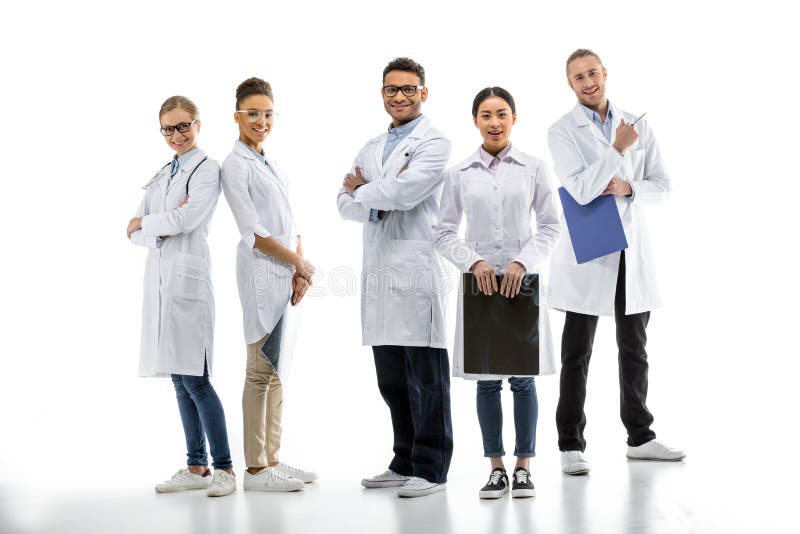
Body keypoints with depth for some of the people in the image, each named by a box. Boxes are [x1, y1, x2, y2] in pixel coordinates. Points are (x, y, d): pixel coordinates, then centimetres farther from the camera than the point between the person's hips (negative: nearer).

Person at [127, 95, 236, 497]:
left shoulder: (206, 169, -1)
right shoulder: (161, 176, 20)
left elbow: (186, 220, -14)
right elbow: (135, 233, 12)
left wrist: (144, 222, 2)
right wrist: (166, 221, -7)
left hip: (186, 276, -7)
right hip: (159, 277, 7)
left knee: (194, 378, -10)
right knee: (179, 380, 9)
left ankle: (224, 467, -2)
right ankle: (196, 466, 15)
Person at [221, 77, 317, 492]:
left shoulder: (268, 162, 18)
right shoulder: (236, 165, -6)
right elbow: (253, 232, -12)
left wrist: (299, 271, 0)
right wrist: (300, 263, -6)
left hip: (285, 275, 8)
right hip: (262, 273, -8)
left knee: (275, 368, 11)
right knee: (262, 371, -5)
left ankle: (271, 459, 18)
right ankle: (256, 468, 1)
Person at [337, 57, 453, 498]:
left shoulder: (433, 144, -2)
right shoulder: (371, 148, 21)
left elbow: (402, 193, -17)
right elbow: (345, 204, 12)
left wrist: (362, 191, 1)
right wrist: (383, 194, -7)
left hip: (415, 269, -7)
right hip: (377, 271, 7)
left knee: (425, 378, -2)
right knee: (391, 378, 12)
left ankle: (430, 469, 5)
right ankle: (405, 463, 22)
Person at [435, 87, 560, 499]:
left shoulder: (533, 169, 3)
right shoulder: (459, 174, 5)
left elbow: (550, 226, 1)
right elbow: (444, 231, 4)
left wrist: (522, 263, -13)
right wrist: (474, 262, -11)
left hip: (522, 280, -1)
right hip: (479, 280, 1)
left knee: (523, 377, 3)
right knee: (486, 380, 5)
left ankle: (523, 467, 15)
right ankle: (496, 469, 15)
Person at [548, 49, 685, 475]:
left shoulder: (637, 126, 9)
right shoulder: (563, 132, -3)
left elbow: (662, 184, 6)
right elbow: (580, 189, -16)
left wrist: (628, 188, -12)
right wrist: (616, 150, -12)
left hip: (632, 250, 4)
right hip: (587, 253, -4)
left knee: (634, 348, 12)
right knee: (577, 354, 2)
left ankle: (640, 437, 23)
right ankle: (571, 445, 8)